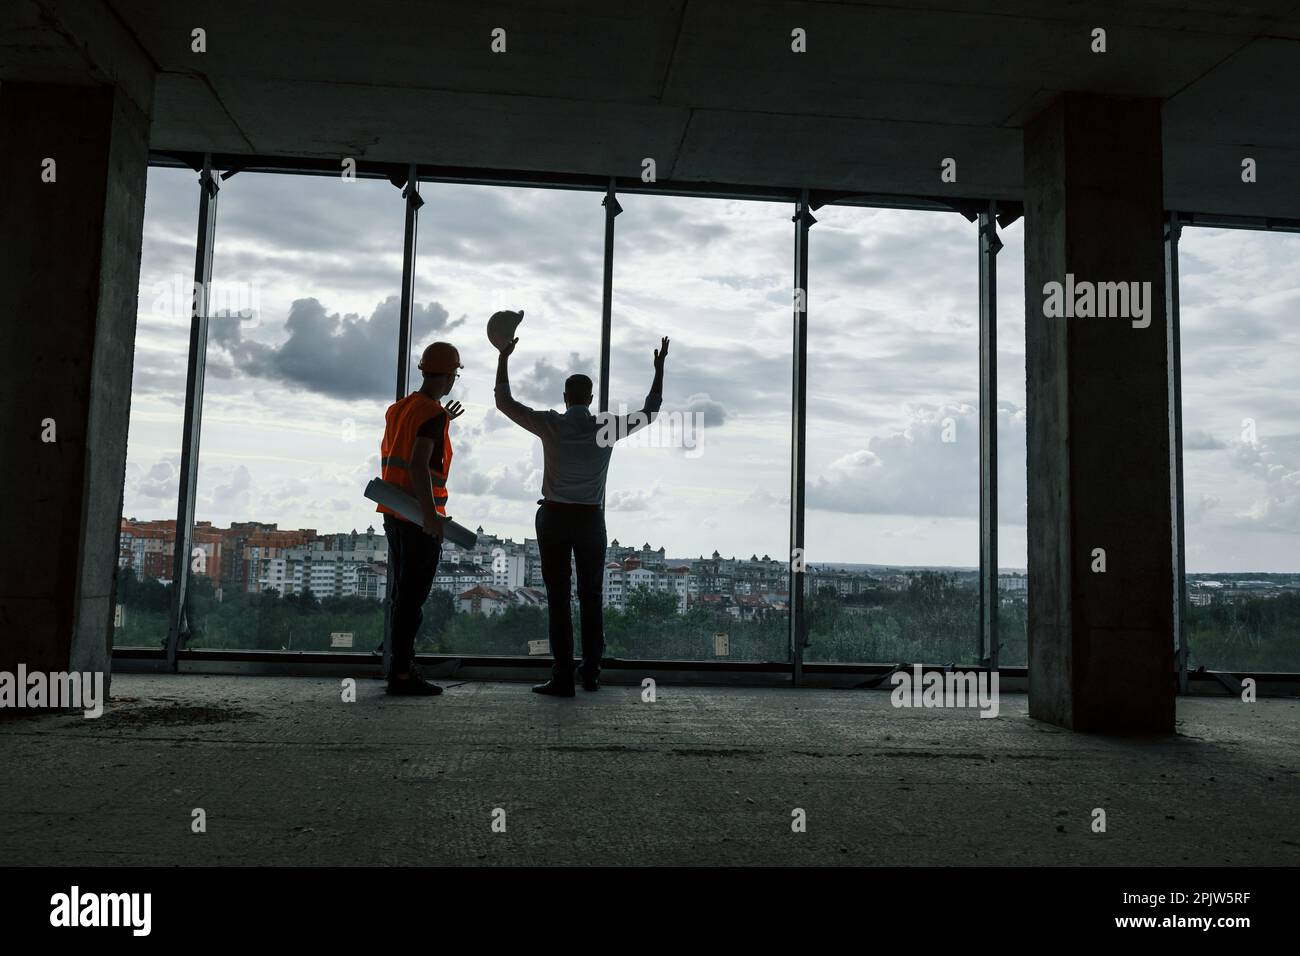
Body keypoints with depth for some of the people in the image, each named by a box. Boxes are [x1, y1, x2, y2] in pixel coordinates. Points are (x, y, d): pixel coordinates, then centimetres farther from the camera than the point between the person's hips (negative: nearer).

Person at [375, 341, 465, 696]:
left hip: (395, 513, 9)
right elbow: (418, 464, -25)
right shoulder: (433, 413, -14)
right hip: (419, 517, -9)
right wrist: (430, 514, -27)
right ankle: (401, 673, -3)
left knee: (401, 591, 15)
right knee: (412, 595, -5)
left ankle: (400, 664, 23)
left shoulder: (399, 408, 13)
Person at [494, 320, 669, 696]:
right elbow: (650, 411, 12)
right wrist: (660, 368, 21)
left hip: (554, 516, -1)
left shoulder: (551, 424, -5)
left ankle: (563, 677, -5)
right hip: (591, 519, 2)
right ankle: (592, 674, 14)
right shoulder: (608, 427, -2)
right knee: (591, 597, 11)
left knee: (558, 598, -2)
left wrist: (503, 358, 13)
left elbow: (504, 402, 4)